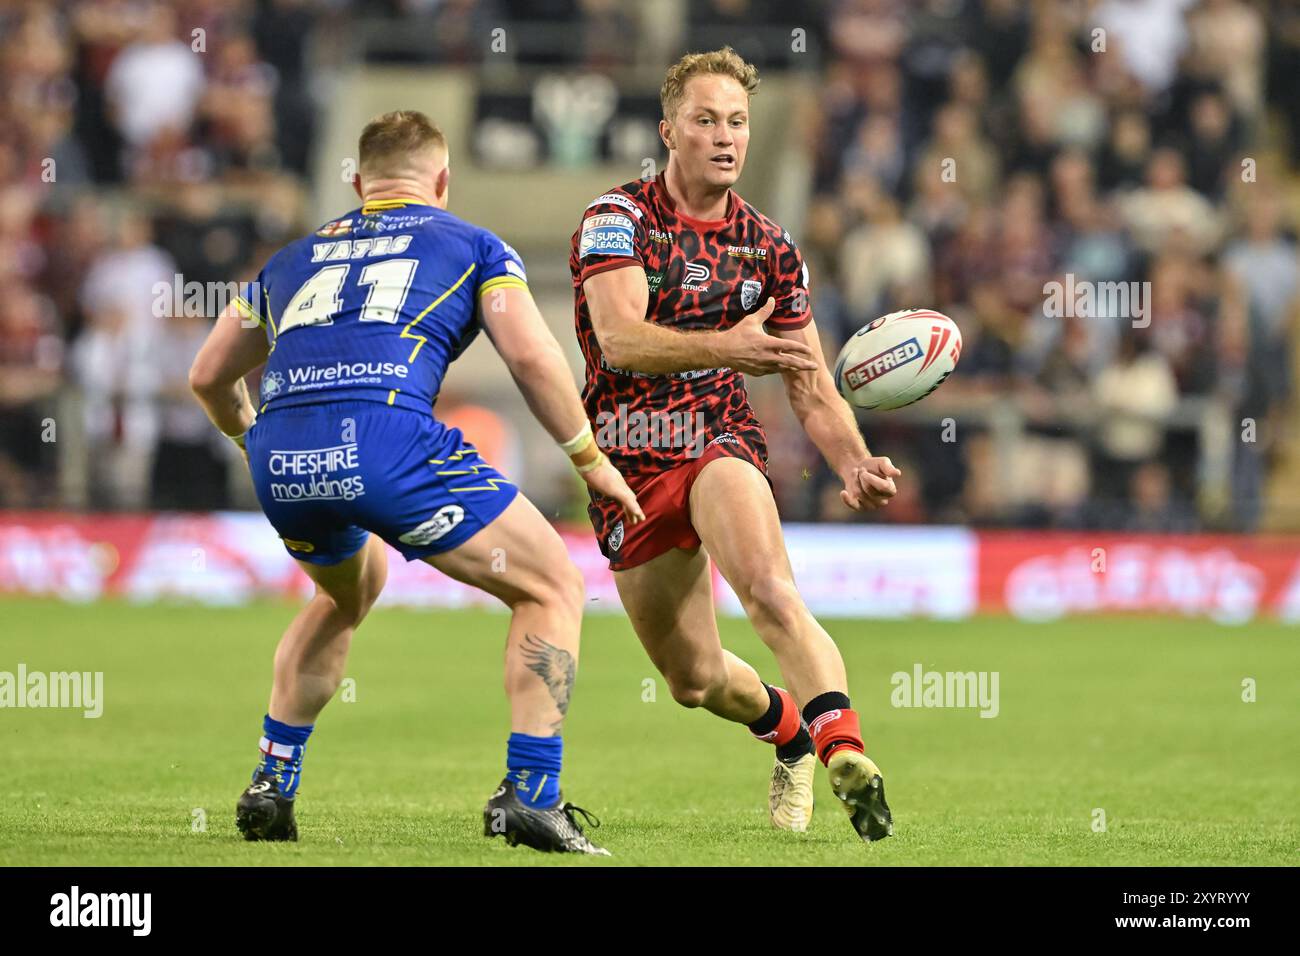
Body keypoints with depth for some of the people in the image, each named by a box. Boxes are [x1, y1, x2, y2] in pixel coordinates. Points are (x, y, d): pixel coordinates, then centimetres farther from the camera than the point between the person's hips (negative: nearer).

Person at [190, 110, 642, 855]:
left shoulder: (294, 259, 31)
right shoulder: (473, 246, 20)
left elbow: (210, 377, 35)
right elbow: (531, 355, 5)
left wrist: (250, 436, 55)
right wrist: (591, 459, 16)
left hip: (280, 459, 5)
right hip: (385, 437, -5)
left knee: (350, 591, 36)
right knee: (552, 588, 9)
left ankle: (272, 785, 31)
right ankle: (530, 795, -4)